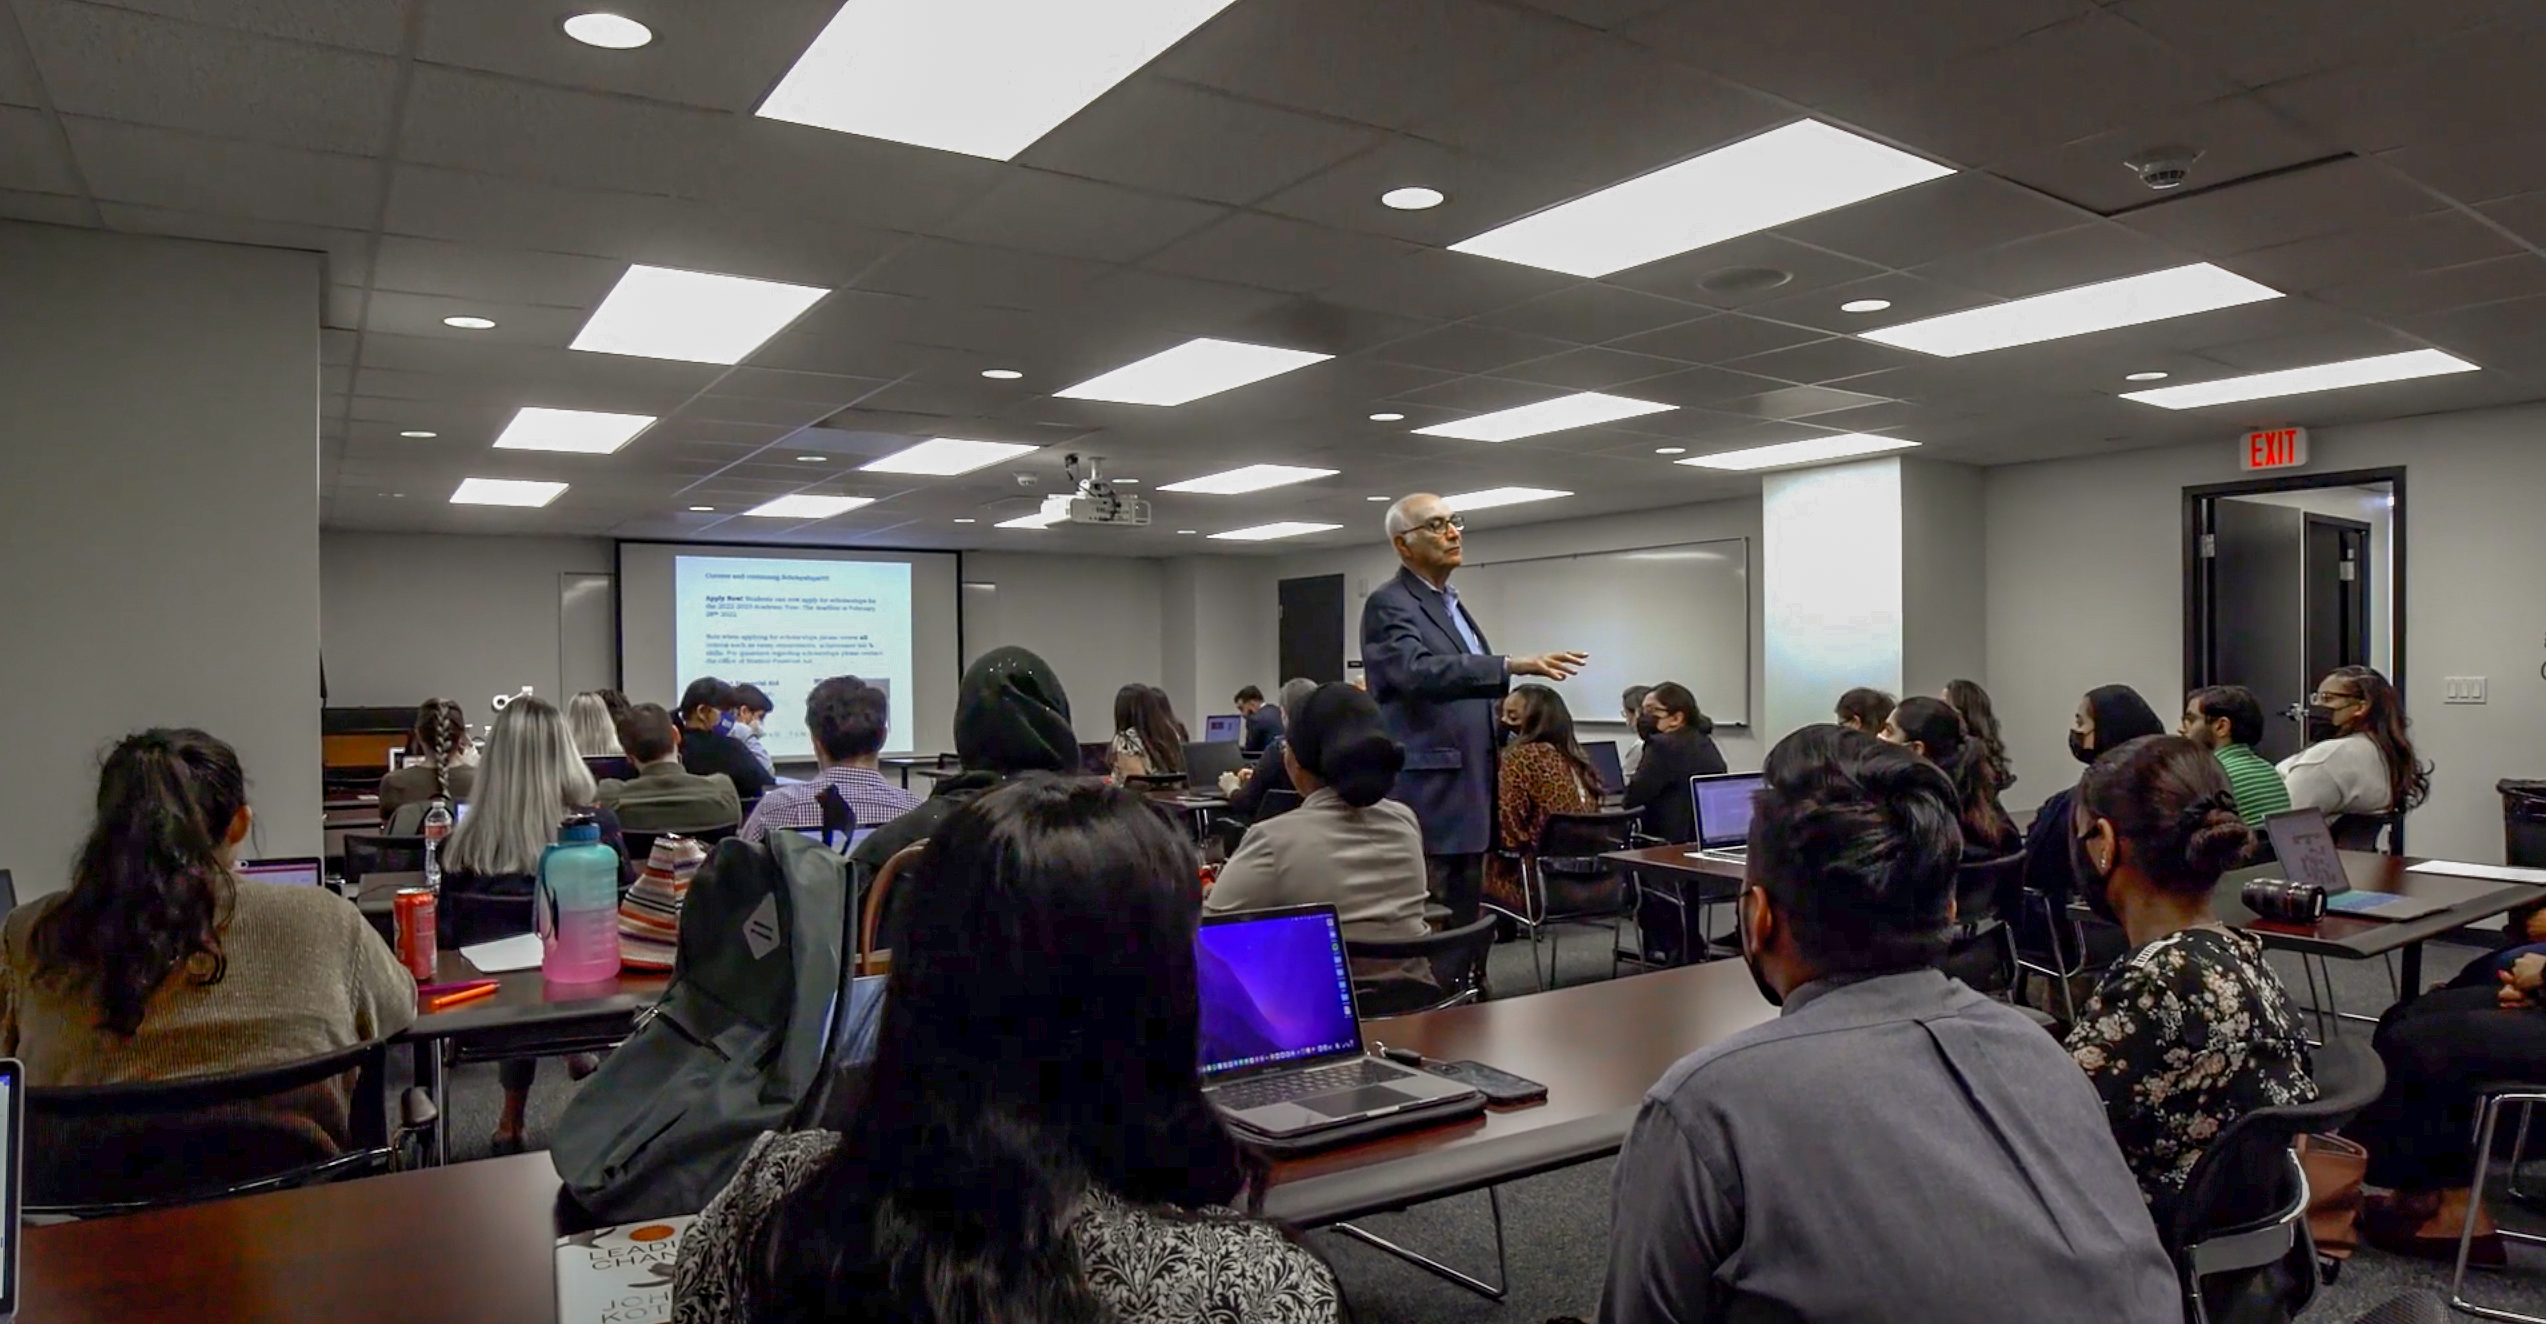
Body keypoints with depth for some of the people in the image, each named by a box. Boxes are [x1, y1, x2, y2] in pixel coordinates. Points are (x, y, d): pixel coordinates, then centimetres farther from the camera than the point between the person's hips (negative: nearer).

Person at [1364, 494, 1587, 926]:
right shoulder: (1388, 605, -9)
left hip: (1466, 799, 9)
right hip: (1425, 800, -9)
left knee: (1463, 926, 12)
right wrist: (1511, 665, -37)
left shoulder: (1453, 605, 20)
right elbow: (1418, 671, -28)